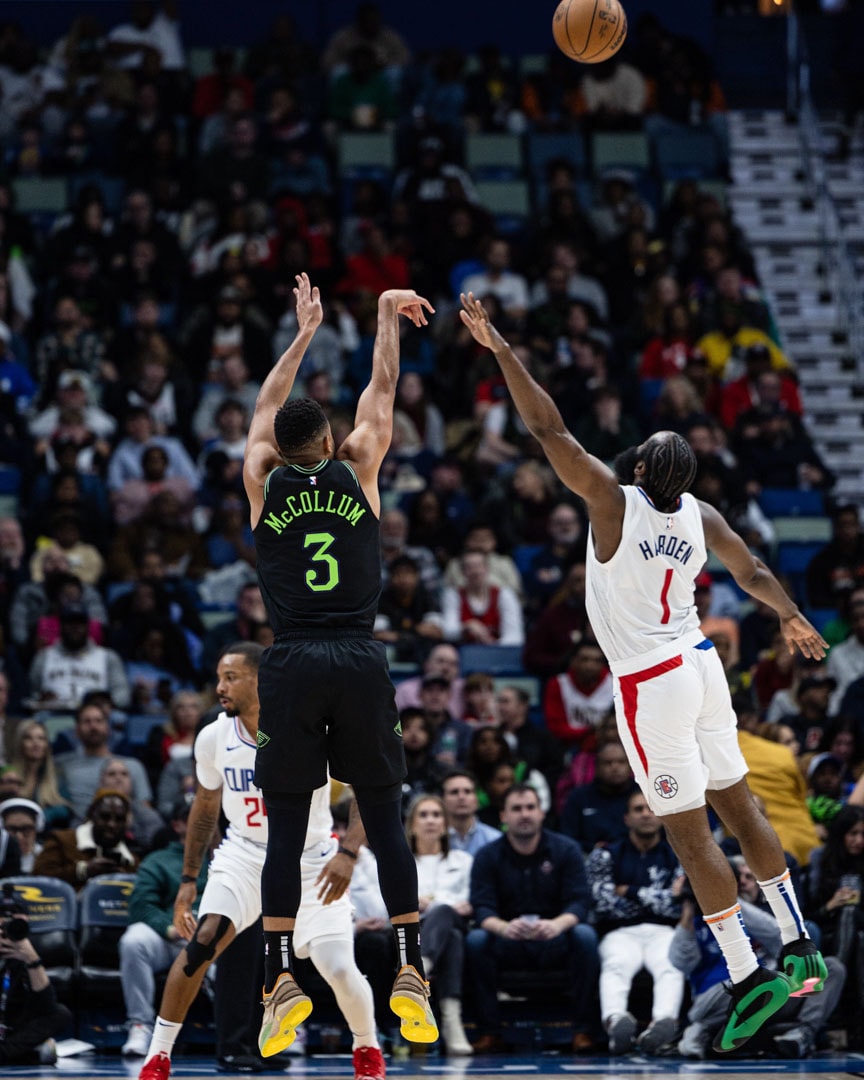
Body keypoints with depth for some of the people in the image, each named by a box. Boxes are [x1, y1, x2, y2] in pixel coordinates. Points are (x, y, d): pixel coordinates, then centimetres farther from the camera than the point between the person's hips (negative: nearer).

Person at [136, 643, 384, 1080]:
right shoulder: (213, 738, -9)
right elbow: (205, 808, 9)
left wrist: (347, 853, -27)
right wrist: (189, 880, 7)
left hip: (310, 860, -2)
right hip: (244, 854, 2)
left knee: (339, 970, -12)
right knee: (203, 941, -23)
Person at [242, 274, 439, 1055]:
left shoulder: (263, 483, 6)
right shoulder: (357, 472, 5)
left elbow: (266, 407, 24)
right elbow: (381, 392, 19)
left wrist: (304, 333, 36)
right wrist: (387, 314, 33)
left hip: (293, 667, 0)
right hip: (360, 662, 0)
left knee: (286, 828, 3)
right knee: (385, 818, 5)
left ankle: (282, 978, -7)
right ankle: (410, 974, 0)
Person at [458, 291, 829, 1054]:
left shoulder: (613, 500, -17)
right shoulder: (702, 517, 0)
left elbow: (549, 429, -21)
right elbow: (754, 574, 14)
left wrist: (501, 350, -17)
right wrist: (793, 620, 33)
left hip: (650, 684, -6)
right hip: (700, 664, 6)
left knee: (691, 834, -3)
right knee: (738, 806, 16)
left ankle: (748, 979, -3)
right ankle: (799, 947, 20)